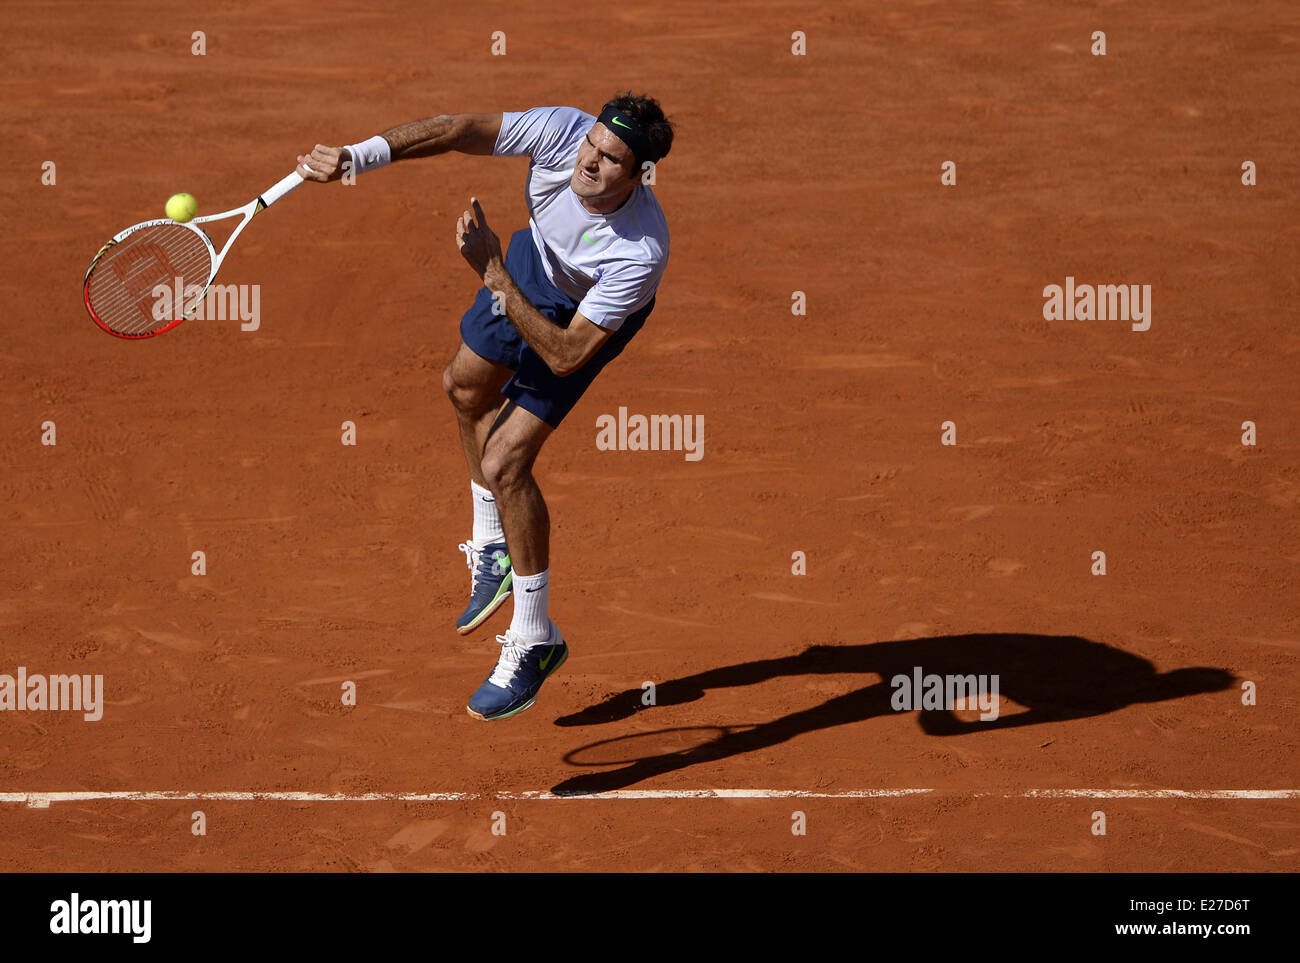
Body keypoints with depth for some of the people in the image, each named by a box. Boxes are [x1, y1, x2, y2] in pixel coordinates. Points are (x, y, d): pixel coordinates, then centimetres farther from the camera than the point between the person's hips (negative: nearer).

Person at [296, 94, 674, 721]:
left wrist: (494, 274, -45)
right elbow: (460, 130, -26)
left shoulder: (641, 253, -44)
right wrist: (354, 156, -35)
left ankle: (533, 641, 5)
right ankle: (493, 550, 50)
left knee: (505, 462, -14)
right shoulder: (563, 132, -37)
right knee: (466, 386, 26)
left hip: (591, 313, -6)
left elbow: (566, 356, -41)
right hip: (535, 255, 6)